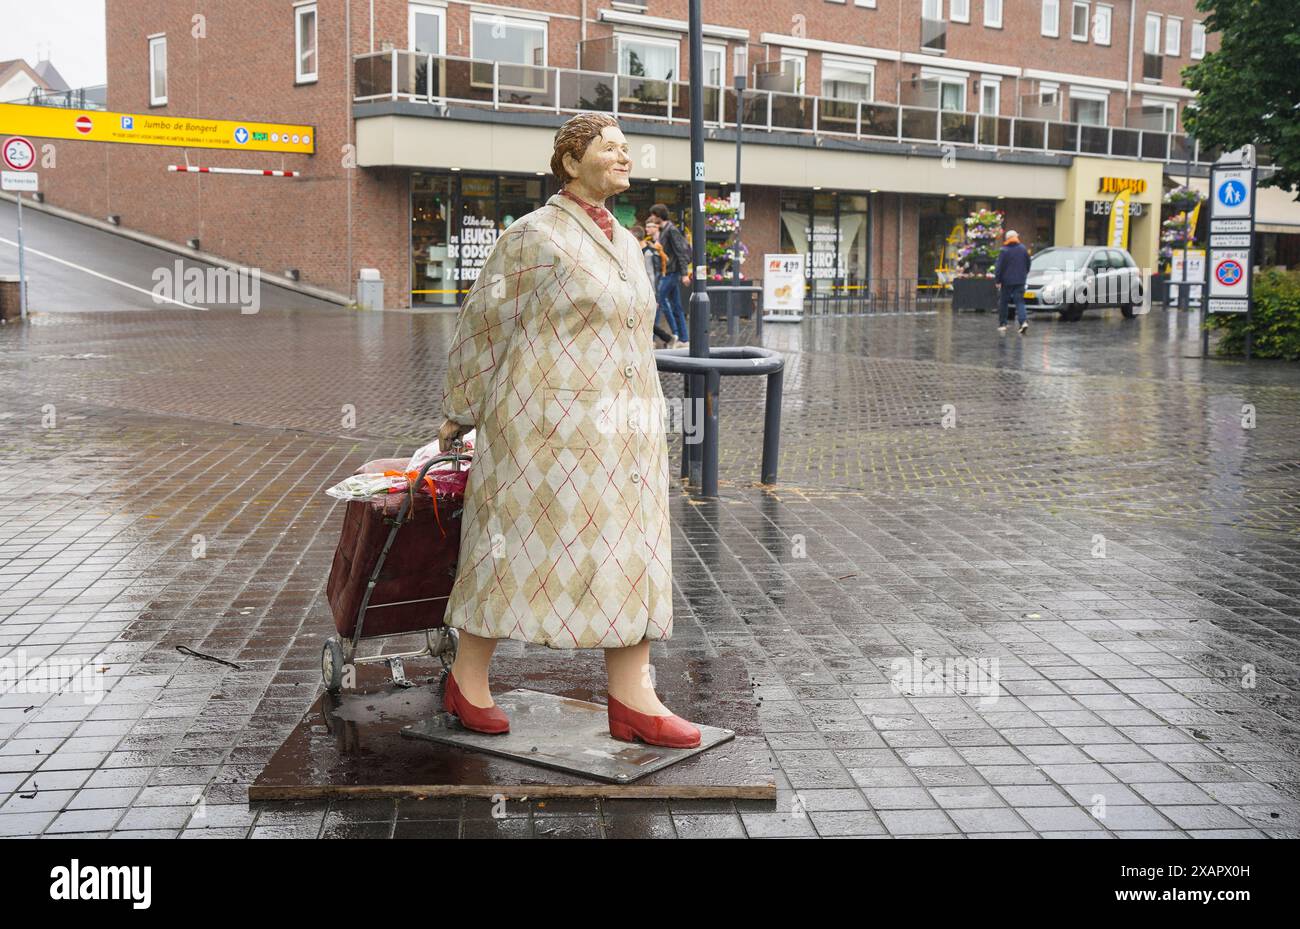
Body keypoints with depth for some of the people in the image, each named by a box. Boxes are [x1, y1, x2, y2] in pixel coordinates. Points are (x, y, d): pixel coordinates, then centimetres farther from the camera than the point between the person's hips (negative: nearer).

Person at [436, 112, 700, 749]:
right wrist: (459, 414, 5)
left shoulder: (625, 243, 15)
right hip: (550, 427, -7)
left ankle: (631, 701, 9)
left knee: (628, 555, 4)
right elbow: (483, 326, -1)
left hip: (620, 432, 7)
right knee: (518, 547, 2)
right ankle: (466, 681, 18)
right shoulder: (533, 236, -7)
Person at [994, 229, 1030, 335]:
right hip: (1020, 281, 3)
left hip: (1007, 280, -3)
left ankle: (1002, 324, 13)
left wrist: (997, 280, -5)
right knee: (1020, 302, 1)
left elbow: (999, 267, -10)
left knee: (1003, 302, 9)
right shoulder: (1023, 249, 5)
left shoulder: (1004, 251, -9)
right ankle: (1024, 321, -19)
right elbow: (1028, 265, 13)